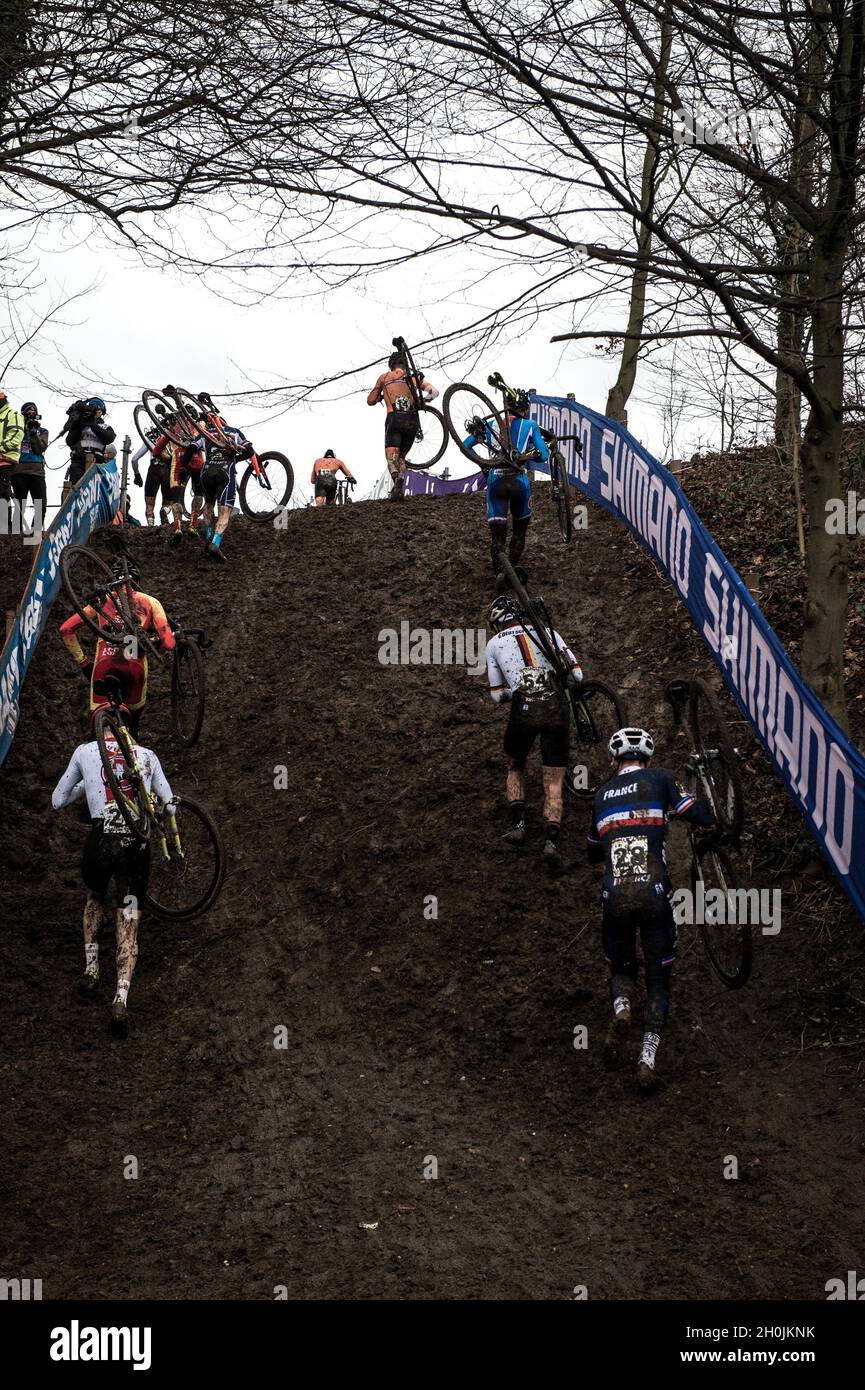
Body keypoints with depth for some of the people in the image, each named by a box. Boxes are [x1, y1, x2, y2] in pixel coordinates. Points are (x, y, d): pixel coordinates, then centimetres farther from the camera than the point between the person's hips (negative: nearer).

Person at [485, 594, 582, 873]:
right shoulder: (545, 632, 16)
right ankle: (551, 841, -14)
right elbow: (577, 675, 10)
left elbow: (497, 696, 15)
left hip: (524, 711, -1)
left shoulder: (494, 644, 15)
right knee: (554, 785, 5)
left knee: (515, 768, 28)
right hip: (556, 708, 1)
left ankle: (518, 824, 12)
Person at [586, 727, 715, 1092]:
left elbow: (592, 852, 29)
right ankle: (648, 1059, -5)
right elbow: (703, 817, 1)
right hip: (654, 892, -2)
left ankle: (621, 1010, -13)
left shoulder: (602, 794, 17)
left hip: (615, 895, 2)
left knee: (621, 969, 21)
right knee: (658, 978, 10)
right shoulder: (658, 779, 7)